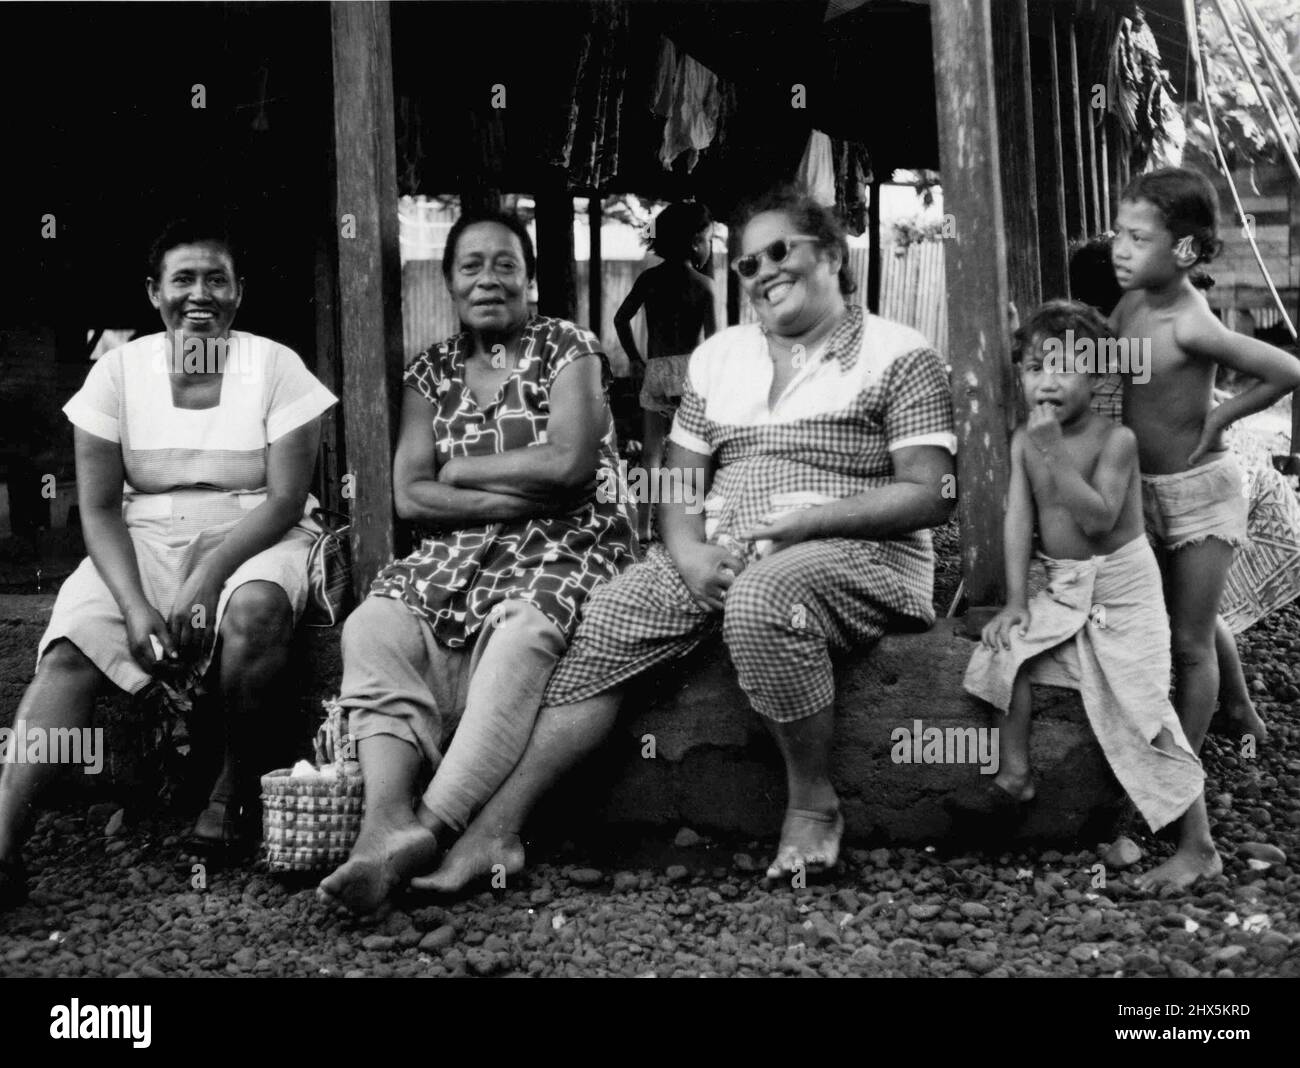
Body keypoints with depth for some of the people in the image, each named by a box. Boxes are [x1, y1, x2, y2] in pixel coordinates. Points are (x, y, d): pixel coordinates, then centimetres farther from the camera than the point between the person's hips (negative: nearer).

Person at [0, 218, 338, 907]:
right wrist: (134, 605, -18)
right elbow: (99, 508, -1)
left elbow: (285, 499, -8)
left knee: (253, 611, -36)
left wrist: (207, 575, -23)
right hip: (143, 542, 2)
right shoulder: (119, 371, 3)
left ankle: (237, 787, -13)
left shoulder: (275, 366, -3)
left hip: (255, 539, -2)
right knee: (68, 649, -24)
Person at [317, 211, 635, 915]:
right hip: (459, 553, 4)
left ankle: (427, 829, -43)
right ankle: (386, 819, -41)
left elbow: (570, 465, -10)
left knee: (521, 632, -37)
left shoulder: (568, 348, 6)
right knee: (373, 627, -26)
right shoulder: (431, 372, 16)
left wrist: (459, 469, -1)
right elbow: (410, 496, 3)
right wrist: (523, 494, -8)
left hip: (566, 543, -4)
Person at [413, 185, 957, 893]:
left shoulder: (900, 356, 1)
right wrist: (691, 554, -8)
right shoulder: (717, 357, 18)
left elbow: (929, 495, -6)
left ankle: (813, 804, -16)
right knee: (604, 622, -17)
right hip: (722, 552, 5)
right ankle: (496, 829, -17)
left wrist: (810, 521, -18)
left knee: (760, 597, -37)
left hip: (859, 551, -5)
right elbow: (679, 481, 14)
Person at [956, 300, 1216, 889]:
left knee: (1144, 712, -10)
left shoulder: (1115, 439, -16)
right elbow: (1019, 519, -1)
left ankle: (1199, 847, -1)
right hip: (1062, 588, 6)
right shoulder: (1023, 442, 1)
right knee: (1005, 649, -9)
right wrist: (1016, 599, -7)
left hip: (1122, 586, -6)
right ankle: (1013, 779, 7)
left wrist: (1054, 452, -32)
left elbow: (1098, 518, -28)